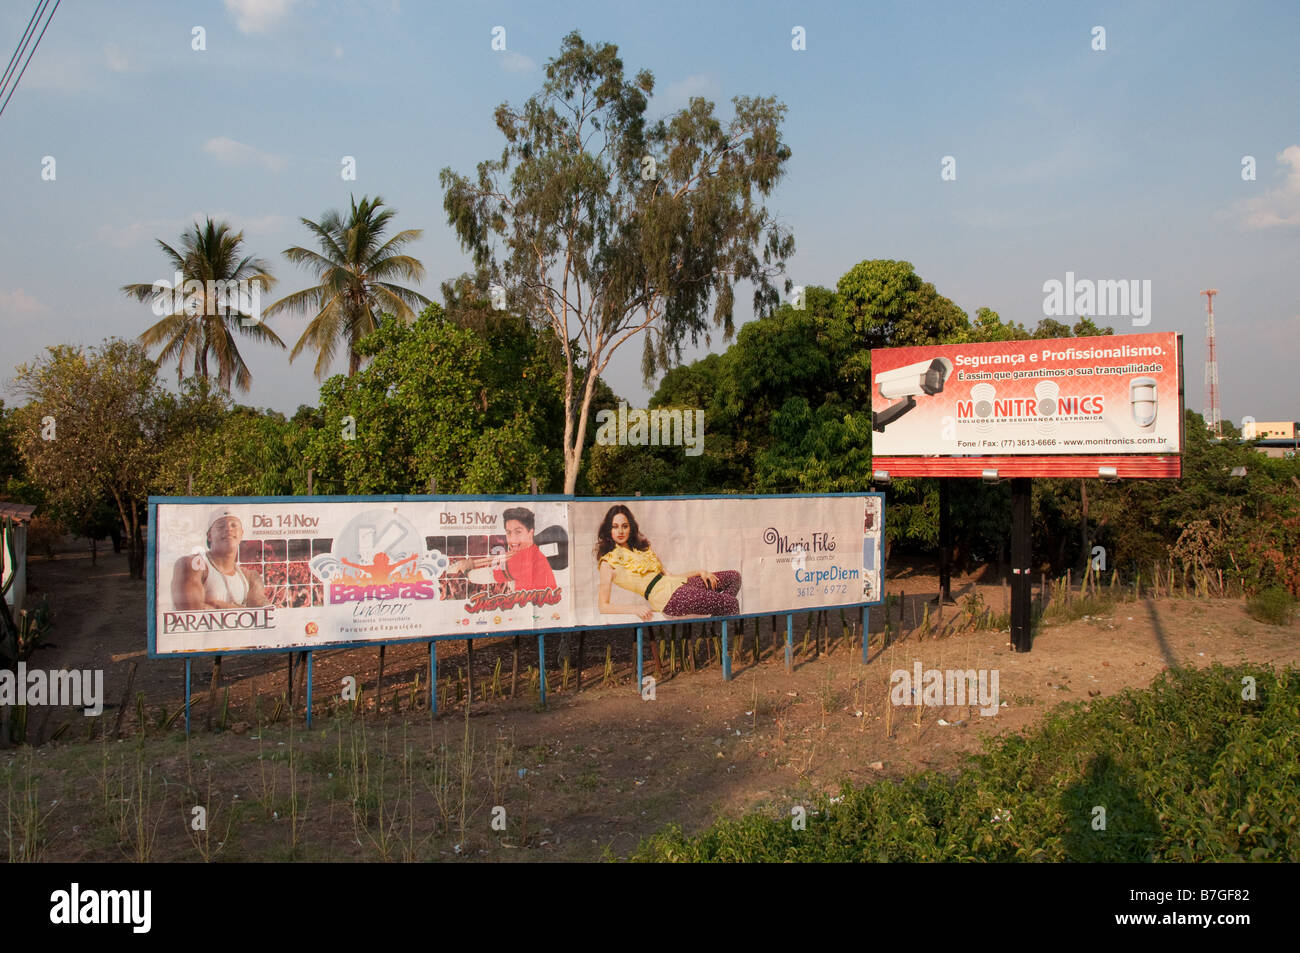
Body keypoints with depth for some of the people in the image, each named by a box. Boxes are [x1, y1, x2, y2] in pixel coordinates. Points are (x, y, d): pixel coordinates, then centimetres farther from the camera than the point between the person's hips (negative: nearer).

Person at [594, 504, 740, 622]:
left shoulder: (643, 547, 21)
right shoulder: (608, 562, -1)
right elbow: (603, 606, -7)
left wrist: (699, 572, 6)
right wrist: (635, 609, -22)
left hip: (677, 584, 8)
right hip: (668, 597, -8)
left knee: (733, 576, 4)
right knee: (731, 603, -17)